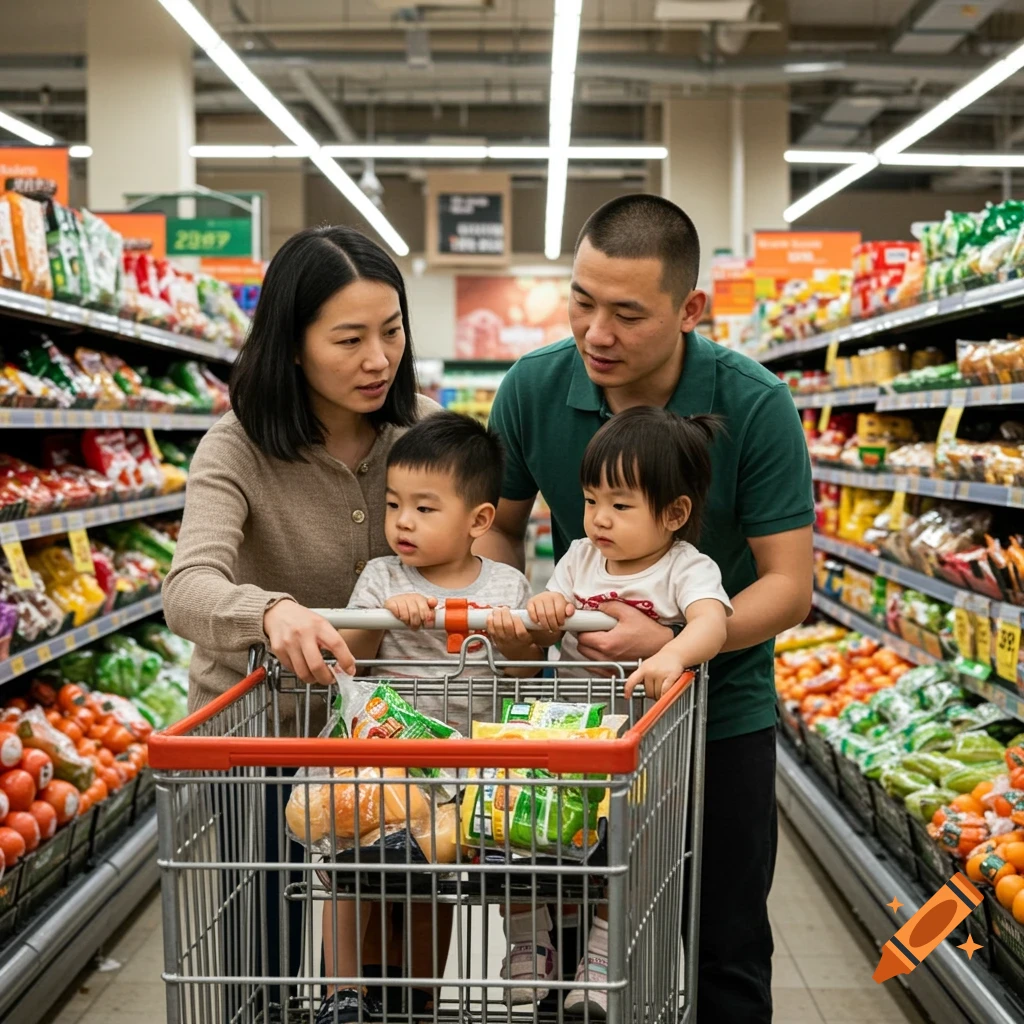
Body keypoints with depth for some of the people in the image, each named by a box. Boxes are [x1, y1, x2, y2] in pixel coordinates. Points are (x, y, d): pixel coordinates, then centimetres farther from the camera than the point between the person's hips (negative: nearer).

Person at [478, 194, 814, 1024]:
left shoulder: (754, 406, -20)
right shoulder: (534, 388, -12)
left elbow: (789, 585, -18)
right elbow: (500, 524, 3)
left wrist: (676, 643, -33)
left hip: (719, 712, -2)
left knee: (724, 957, 9)